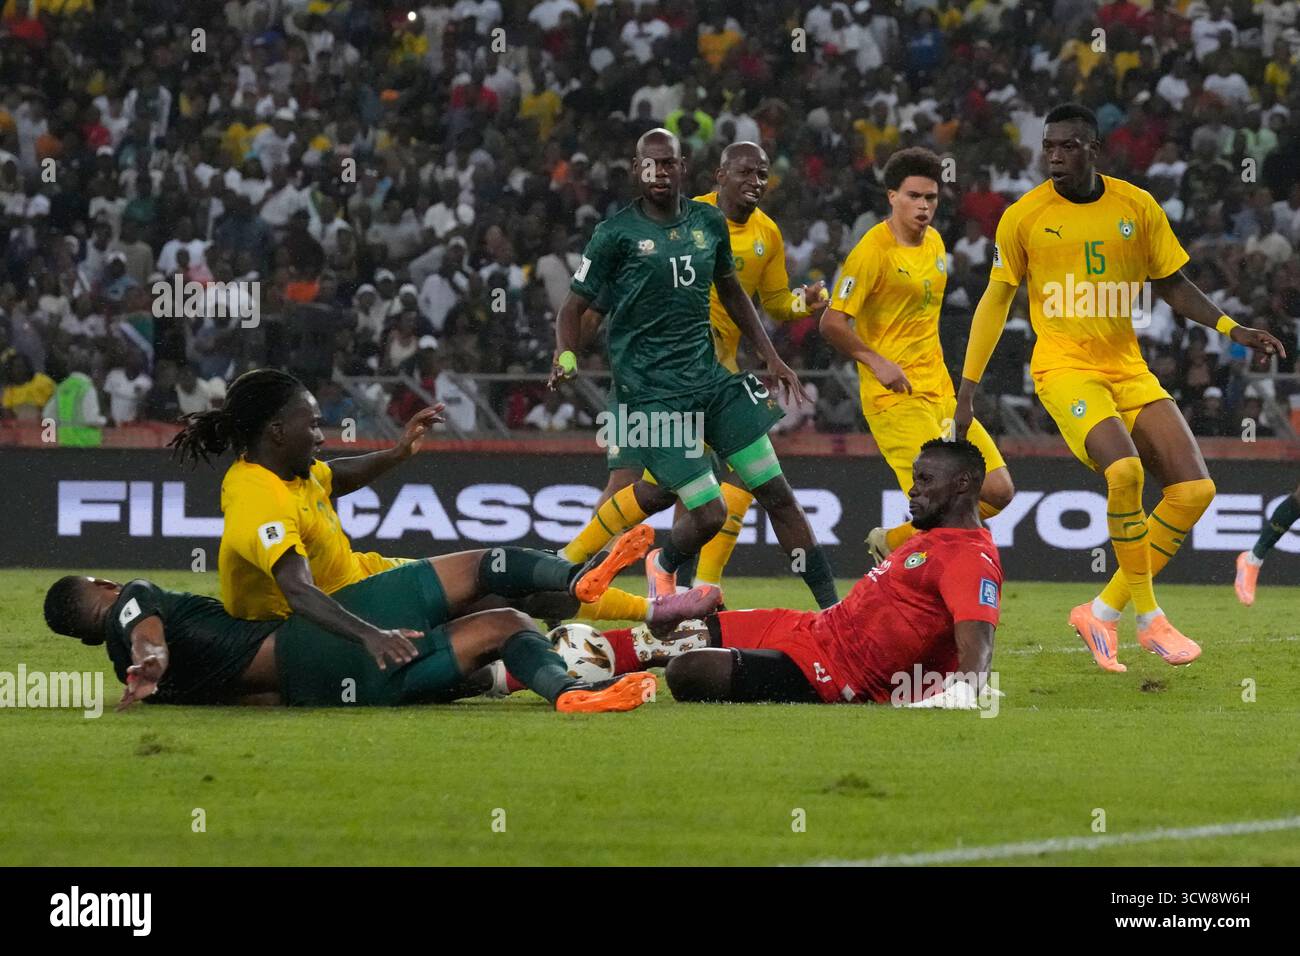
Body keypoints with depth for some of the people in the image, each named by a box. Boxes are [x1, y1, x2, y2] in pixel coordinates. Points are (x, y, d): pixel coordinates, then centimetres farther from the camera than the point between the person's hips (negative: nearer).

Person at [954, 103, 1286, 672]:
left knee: (1195, 488, -8)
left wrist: (1232, 330, -2)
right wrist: (967, 387, 4)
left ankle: (1103, 612, 3)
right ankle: (1149, 618, -16)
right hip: (1064, 367, -4)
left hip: (1128, 369, 4)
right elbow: (996, 299, 6)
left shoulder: (1137, 207, 3)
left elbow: (1172, 285, 12)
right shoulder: (1024, 217, -3)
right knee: (1123, 469, -30)